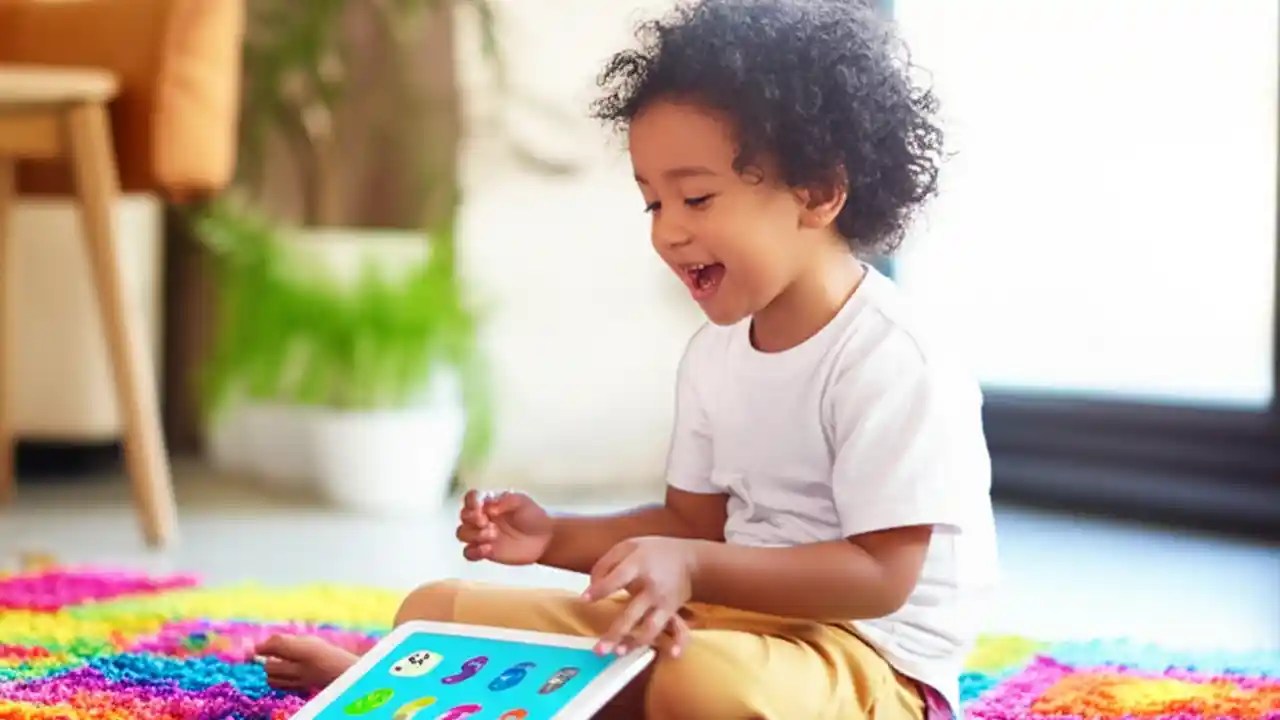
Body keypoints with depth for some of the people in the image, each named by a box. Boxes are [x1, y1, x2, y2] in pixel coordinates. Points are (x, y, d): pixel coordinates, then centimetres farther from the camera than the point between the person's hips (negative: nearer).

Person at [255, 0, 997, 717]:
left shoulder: (893, 362, -20)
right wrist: (557, 537, 0)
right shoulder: (717, 352, 9)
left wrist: (693, 569, -29)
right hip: (724, 617, 9)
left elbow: (880, 575, -23)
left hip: (869, 659, -8)